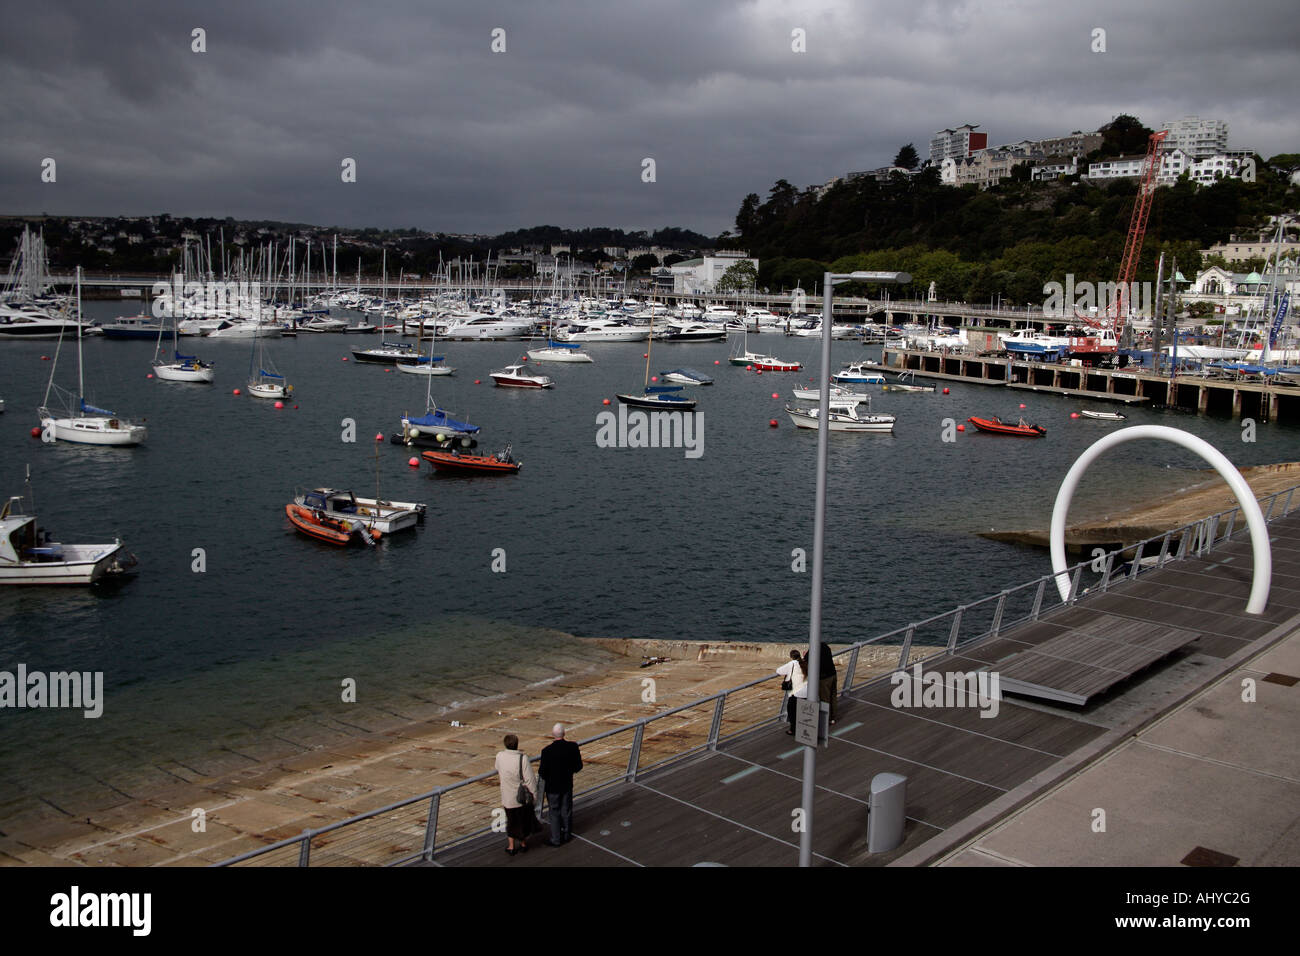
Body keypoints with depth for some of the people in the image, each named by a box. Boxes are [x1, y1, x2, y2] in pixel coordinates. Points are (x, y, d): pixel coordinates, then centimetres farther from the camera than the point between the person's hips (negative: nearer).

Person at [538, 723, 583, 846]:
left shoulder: (547, 750, -24)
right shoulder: (573, 747, -15)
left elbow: (542, 772, -17)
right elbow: (578, 767, -7)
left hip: (552, 786, -3)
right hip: (567, 784, 3)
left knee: (554, 813, 12)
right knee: (566, 810, 19)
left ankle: (556, 839, 20)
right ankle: (567, 835, 33)